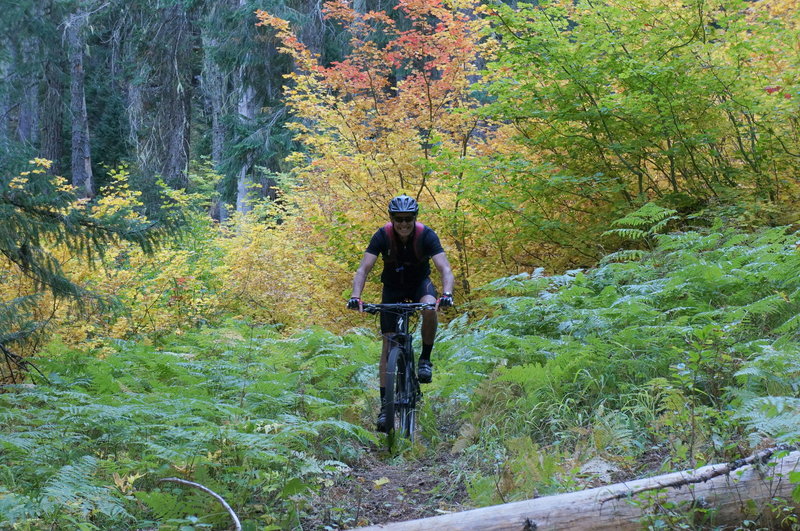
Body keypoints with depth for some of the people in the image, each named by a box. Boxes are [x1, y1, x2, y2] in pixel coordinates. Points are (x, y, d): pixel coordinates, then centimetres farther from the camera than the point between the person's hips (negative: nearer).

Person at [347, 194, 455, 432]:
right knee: (389, 343, -7)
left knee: (430, 309, -36)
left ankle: (425, 359, -12)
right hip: (393, 287, 1)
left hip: (420, 283, -1)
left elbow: (445, 269, -33)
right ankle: (385, 404, -4)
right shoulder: (382, 236, -23)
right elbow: (363, 269, -29)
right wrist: (355, 296, -46)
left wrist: (446, 293, -52)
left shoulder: (426, 235, -25)